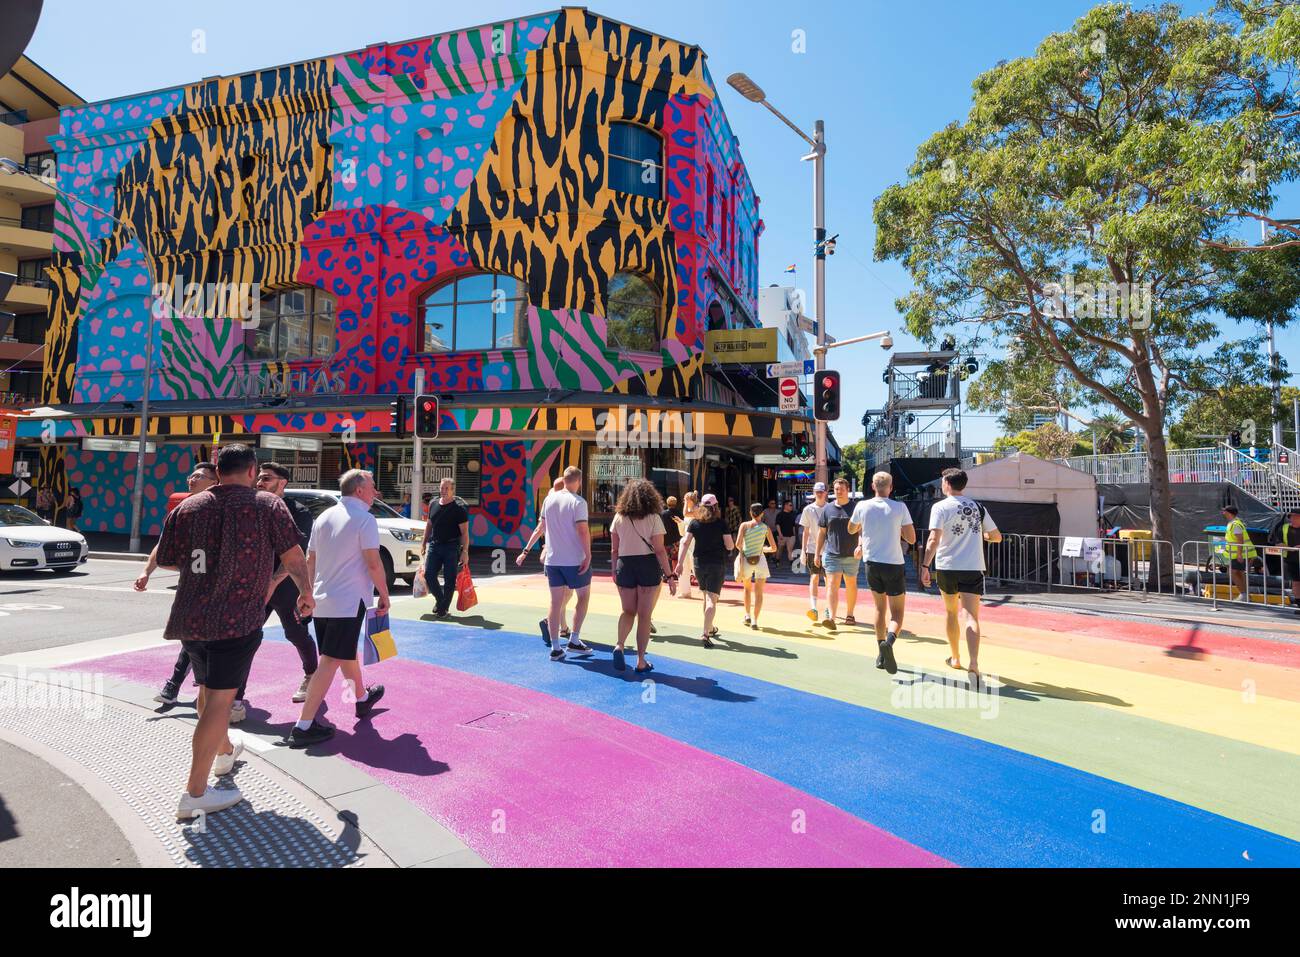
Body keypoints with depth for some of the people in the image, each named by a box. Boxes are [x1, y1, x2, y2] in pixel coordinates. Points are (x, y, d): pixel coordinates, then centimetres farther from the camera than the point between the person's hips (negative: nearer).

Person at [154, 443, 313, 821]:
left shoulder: (187, 507, 4)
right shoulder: (267, 505, -7)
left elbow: (165, 561, 9)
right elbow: (293, 555, -4)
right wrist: (306, 593, 11)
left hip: (191, 617, 6)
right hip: (238, 619, -6)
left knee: (208, 689, 23)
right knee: (220, 698, -1)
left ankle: (224, 751, 47)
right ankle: (194, 794, 2)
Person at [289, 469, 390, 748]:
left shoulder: (324, 517, 11)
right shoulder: (364, 519, -12)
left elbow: (309, 561, 14)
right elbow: (373, 563, -16)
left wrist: (310, 592, 23)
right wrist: (384, 596, -6)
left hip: (322, 600, 8)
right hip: (349, 601, -8)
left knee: (347, 651, 23)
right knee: (330, 662, -6)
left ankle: (362, 698, 41)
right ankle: (304, 727, -7)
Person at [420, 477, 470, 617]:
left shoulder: (459, 508, -7)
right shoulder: (433, 505, 10)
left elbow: (464, 532, -9)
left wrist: (465, 551, -15)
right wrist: (424, 543, 18)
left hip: (451, 547, -5)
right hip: (434, 545, 5)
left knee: (449, 579, 0)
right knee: (429, 575, 0)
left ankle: (444, 608, 13)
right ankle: (439, 599, 23)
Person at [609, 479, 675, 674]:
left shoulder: (619, 517, 4)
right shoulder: (653, 518, -6)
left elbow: (614, 549, 5)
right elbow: (659, 551, -10)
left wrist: (615, 572, 16)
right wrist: (670, 575, -4)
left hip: (625, 566, 3)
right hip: (648, 567, -3)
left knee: (628, 611, 17)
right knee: (644, 615, 5)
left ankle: (620, 645, -6)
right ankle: (641, 661, 10)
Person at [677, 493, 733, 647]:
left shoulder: (694, 522, 1)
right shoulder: (721, 523, -6)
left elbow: (685, 543, -6)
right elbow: (729, 545, -8)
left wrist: (680, 562, -6)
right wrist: (732, 543, 15)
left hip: (699, 564, 4)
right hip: (717, 565, -4)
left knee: (707, 598, 21)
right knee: (712, 600, -5)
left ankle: (710, 628, 36)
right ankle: (706, 634, -16)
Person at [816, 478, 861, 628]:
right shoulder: (827, 509, 7)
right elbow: (822, 532, 11)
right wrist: (817, 553, 8)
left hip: (851, 555, 0)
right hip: (832, 554, 1)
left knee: (851, 585, 12)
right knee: (832, 585, -9)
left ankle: (850, 615, 28)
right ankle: (831, 618, -16)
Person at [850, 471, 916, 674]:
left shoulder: (862, 506, -2)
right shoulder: (900, 508, -8)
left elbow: (851, 530, 15)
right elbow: (912, 539, -3)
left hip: (872, 564, 3)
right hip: (894, 565, -3)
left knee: (880, 608, 18)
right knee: (897, 613, 4)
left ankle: (881, 655, 19)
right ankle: (889, 640, -25)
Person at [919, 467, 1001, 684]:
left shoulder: (940, 507, -4)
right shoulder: (978, 508, 9)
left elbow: (934, 539, -16)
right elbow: (996, 536, 16)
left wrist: (925, 565, -15)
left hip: (947, 568, -2)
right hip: (973, 568, 2)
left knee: (951, 613, 17)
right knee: (971, 616, -5)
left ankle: (955, 658, 30)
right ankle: (973, 663, -23)